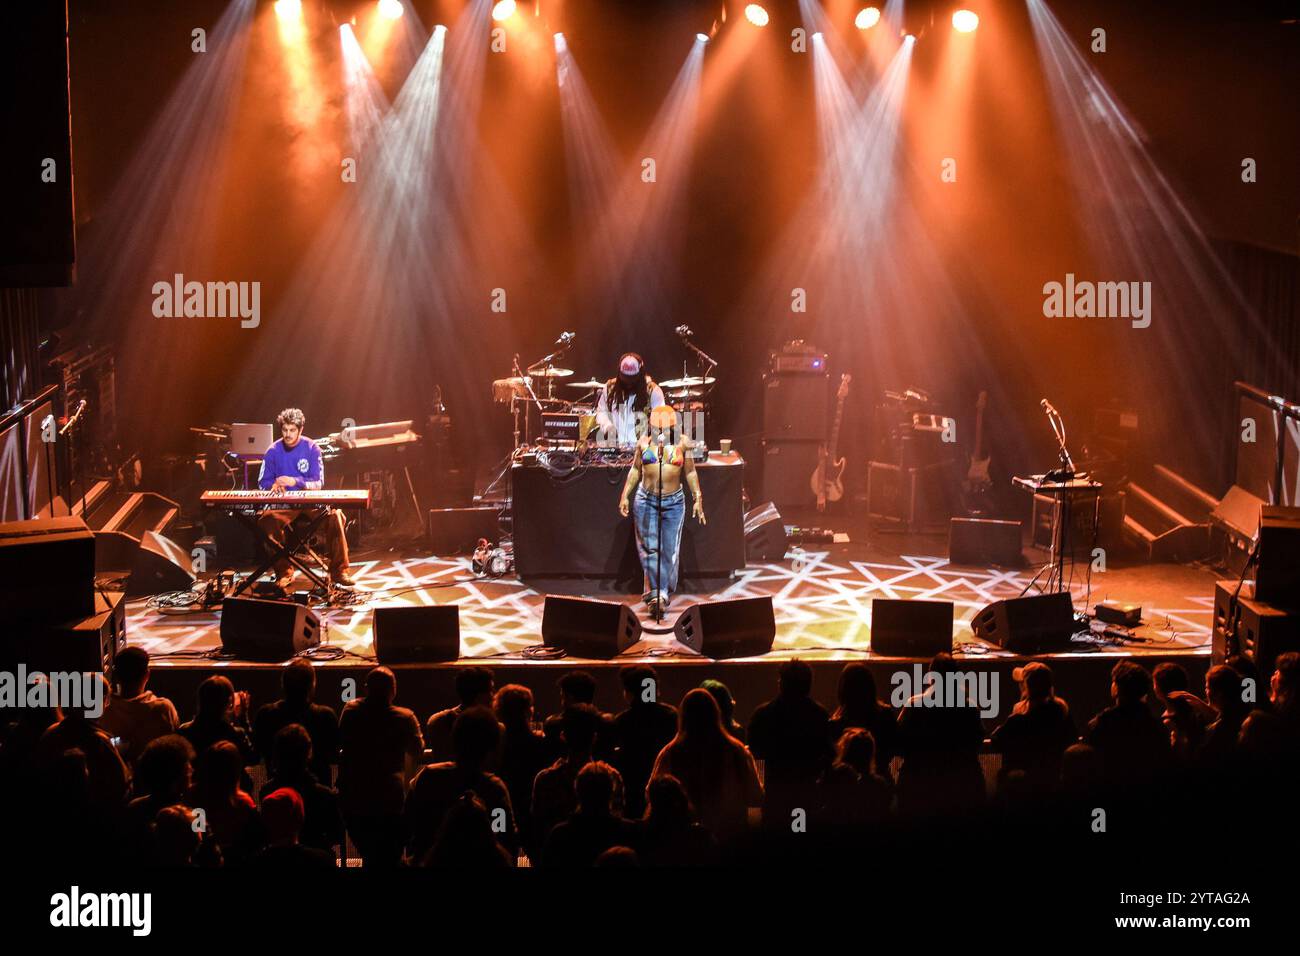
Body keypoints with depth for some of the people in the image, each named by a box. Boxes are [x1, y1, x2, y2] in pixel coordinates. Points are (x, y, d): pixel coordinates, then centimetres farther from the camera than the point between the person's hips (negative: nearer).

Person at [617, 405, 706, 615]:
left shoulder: (681, 443, 1)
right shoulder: (644, 442, 3)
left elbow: (690, 472, 8)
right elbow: (635, 470, 12)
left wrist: (697, 499, 6)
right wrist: (625, 495, 9)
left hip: (674, 502, 0)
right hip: (645, 501, 0)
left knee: (669, 549, 0)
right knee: (650, 547, -7)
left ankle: (659, 594, 9)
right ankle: (658, 592, -5)